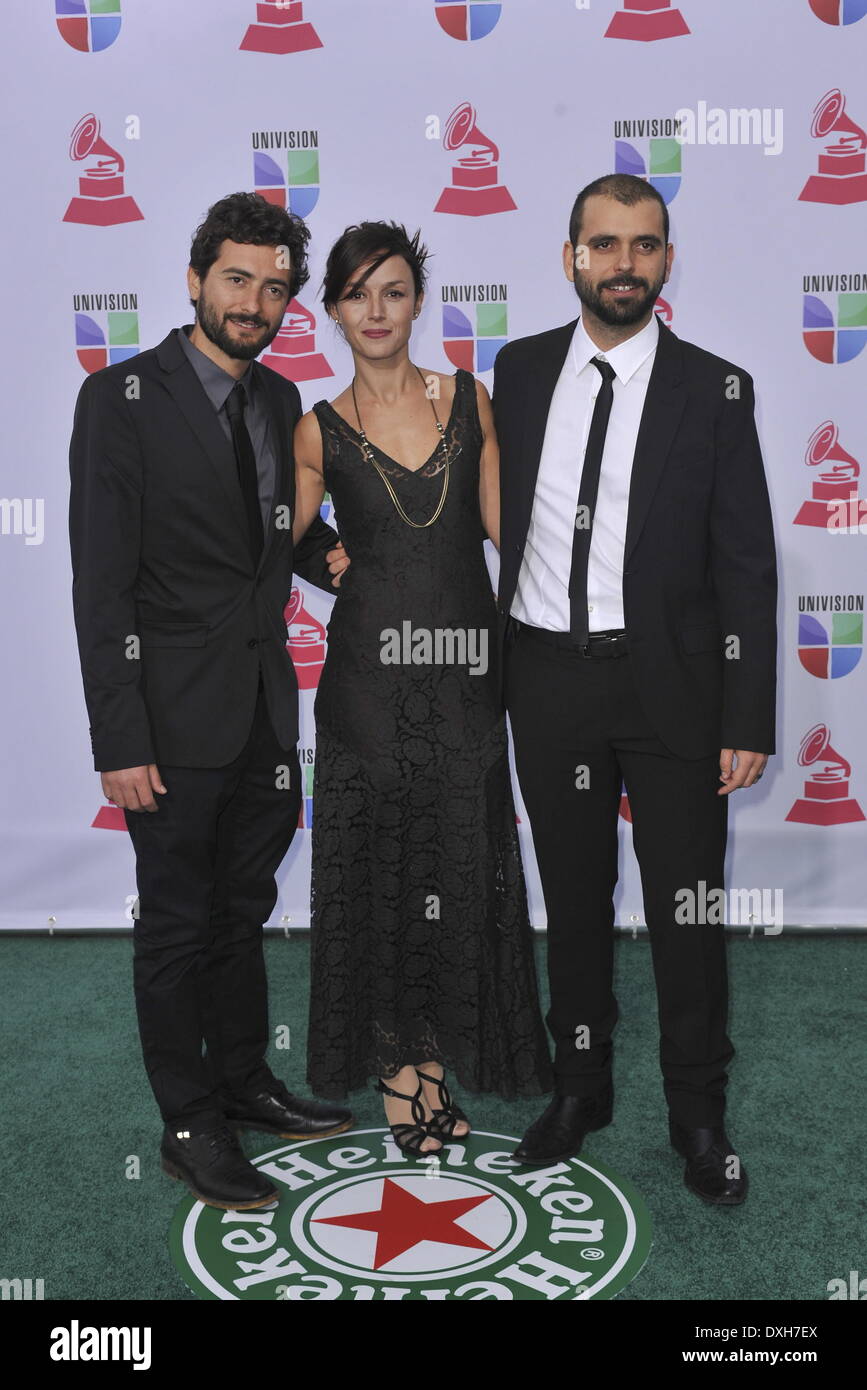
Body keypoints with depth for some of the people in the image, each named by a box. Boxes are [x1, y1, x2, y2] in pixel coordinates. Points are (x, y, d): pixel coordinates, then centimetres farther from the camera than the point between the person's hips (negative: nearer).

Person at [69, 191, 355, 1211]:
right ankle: (189, 1126, 24)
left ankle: (244, 1082, 37)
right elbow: (101, 583, -14)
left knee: (243, 907, 19)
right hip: (178, 715, -6)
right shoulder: (122, 399, -10)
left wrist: (329, 555, -2)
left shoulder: (279, 400, 9)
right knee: (176, 924, 7)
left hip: (265, 706, 6)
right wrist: (119, 740, -18)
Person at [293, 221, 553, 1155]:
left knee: (461, 862, 7)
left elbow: (502, 524, 6)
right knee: (378, 861, 6)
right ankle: (397, 1060, 24)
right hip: (369, 670, -1)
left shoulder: (470, 400, 7)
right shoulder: (320, 431, 3)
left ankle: (439, 1052, 26)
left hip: (463, 665, 2)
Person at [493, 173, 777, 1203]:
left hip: (670, 683, -2)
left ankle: (697, 1114, 24)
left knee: (686, 907, 4)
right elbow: (502, 519, 11)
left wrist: (748, 720, -9)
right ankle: (580, 1086, 33)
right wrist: (494, 665, 8)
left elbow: (745, 565, -3)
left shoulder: (715, 391, -2)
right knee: (573, 896, 14)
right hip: (546, 678, 3)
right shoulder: (519, 370, 6)